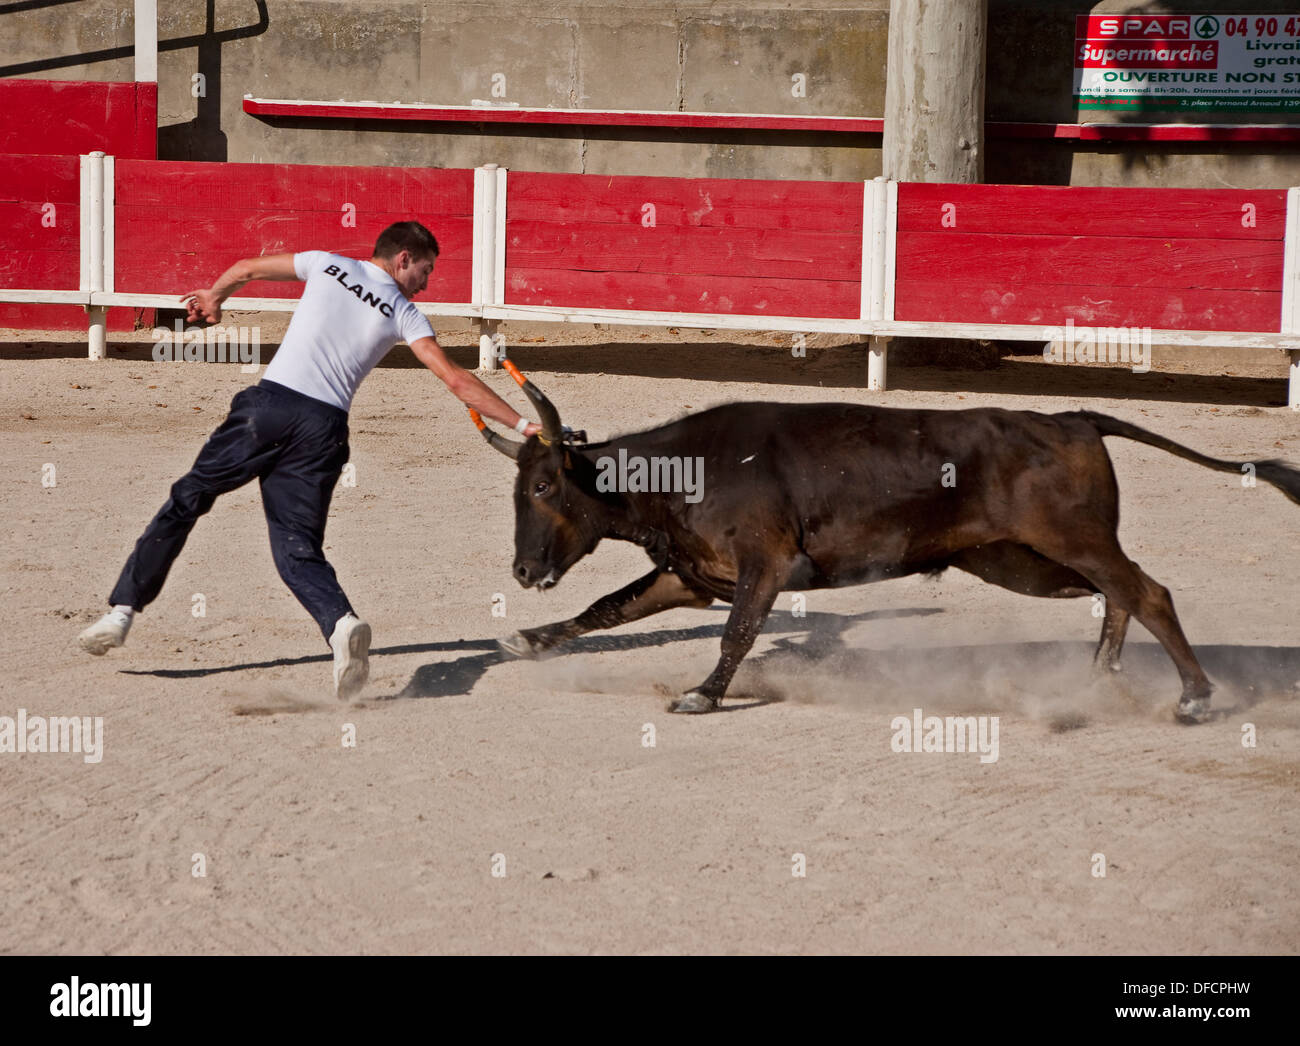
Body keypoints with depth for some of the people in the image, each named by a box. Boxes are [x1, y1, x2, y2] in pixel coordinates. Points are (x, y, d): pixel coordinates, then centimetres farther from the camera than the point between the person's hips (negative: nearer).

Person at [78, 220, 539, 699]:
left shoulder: (328, 264, 14)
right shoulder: (404, 314, 10)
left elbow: (247, 268, 27)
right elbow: (457, 380, 4)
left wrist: (214, 297, 48)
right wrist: (522, 424, 8)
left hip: (270, 404, 0)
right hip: (325, 427, 0)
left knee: (188, 498, 12)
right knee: (299, 548, 3)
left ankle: (122, 610, 10)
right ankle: (341, 622, -27)